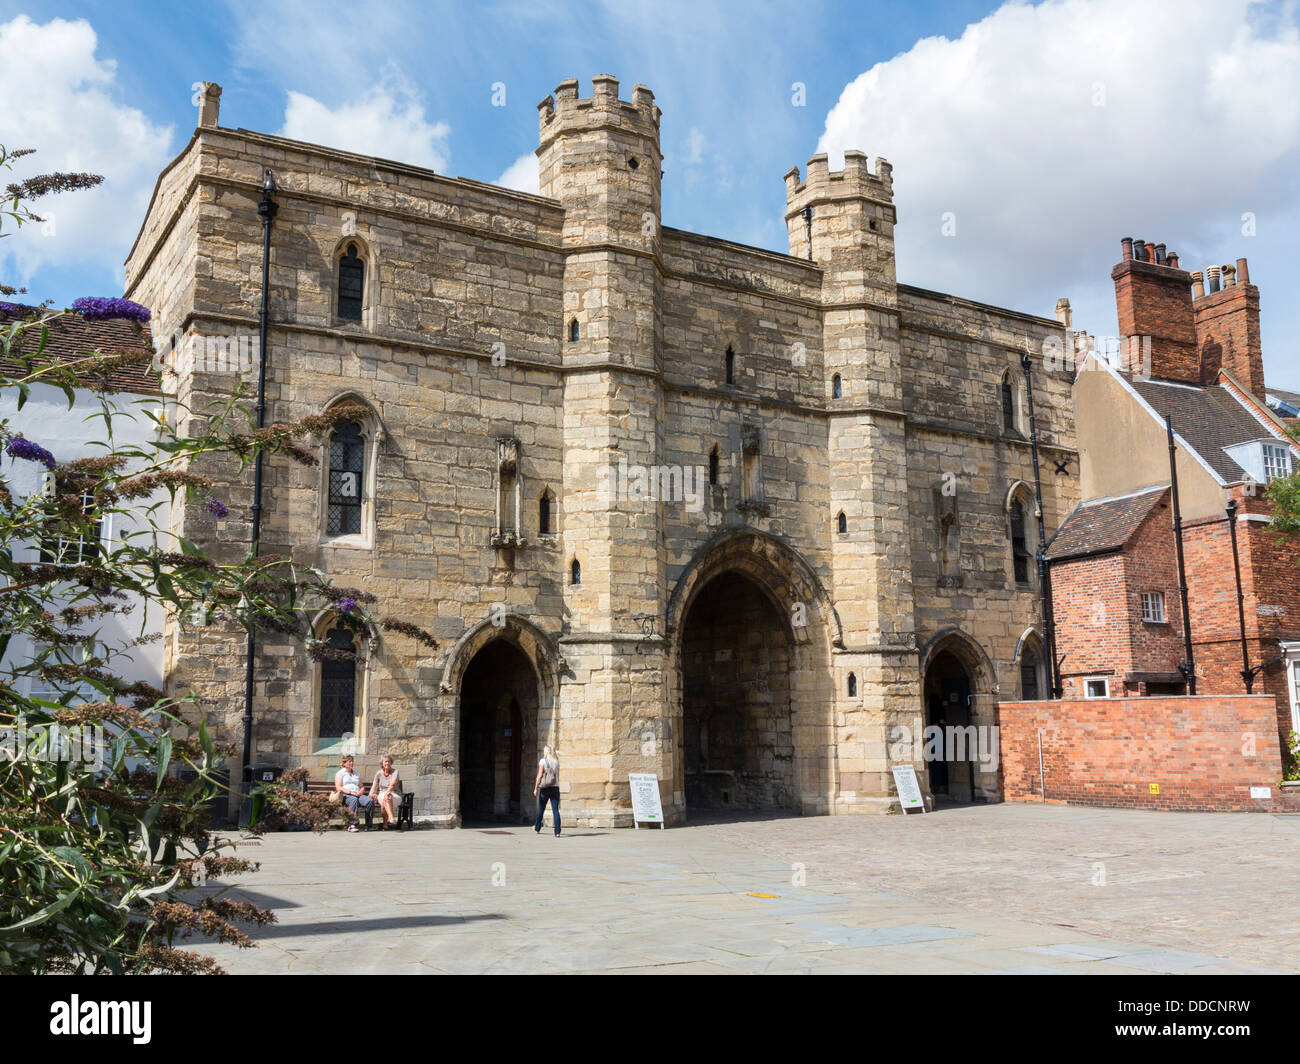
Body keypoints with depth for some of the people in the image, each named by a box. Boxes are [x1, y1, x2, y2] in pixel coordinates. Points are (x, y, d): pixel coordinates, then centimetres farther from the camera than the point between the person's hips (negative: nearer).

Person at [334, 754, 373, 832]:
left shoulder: (356, 774, 31)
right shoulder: (340, 773, 14)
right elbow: (338, 788, -1)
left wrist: (360, 792, 2)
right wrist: (351, 792, -13)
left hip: (358, 795, 5)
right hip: (345, 796, -5)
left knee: (370, 800, -28)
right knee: (354, 800, -42)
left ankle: (368, 825, -28)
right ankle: (352, 824, -45)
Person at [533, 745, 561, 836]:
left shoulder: (543, 761, -5)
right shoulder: (556, 762, 8)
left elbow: (540, 775, -10)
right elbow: (558, 776, 12)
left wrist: (535, 788, -7)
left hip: (545, 788, -3)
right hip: (555, 787, 3)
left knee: (541, 809, 15)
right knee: (555, 810, -2)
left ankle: (537, 828, 32)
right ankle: (557, 831, -11)